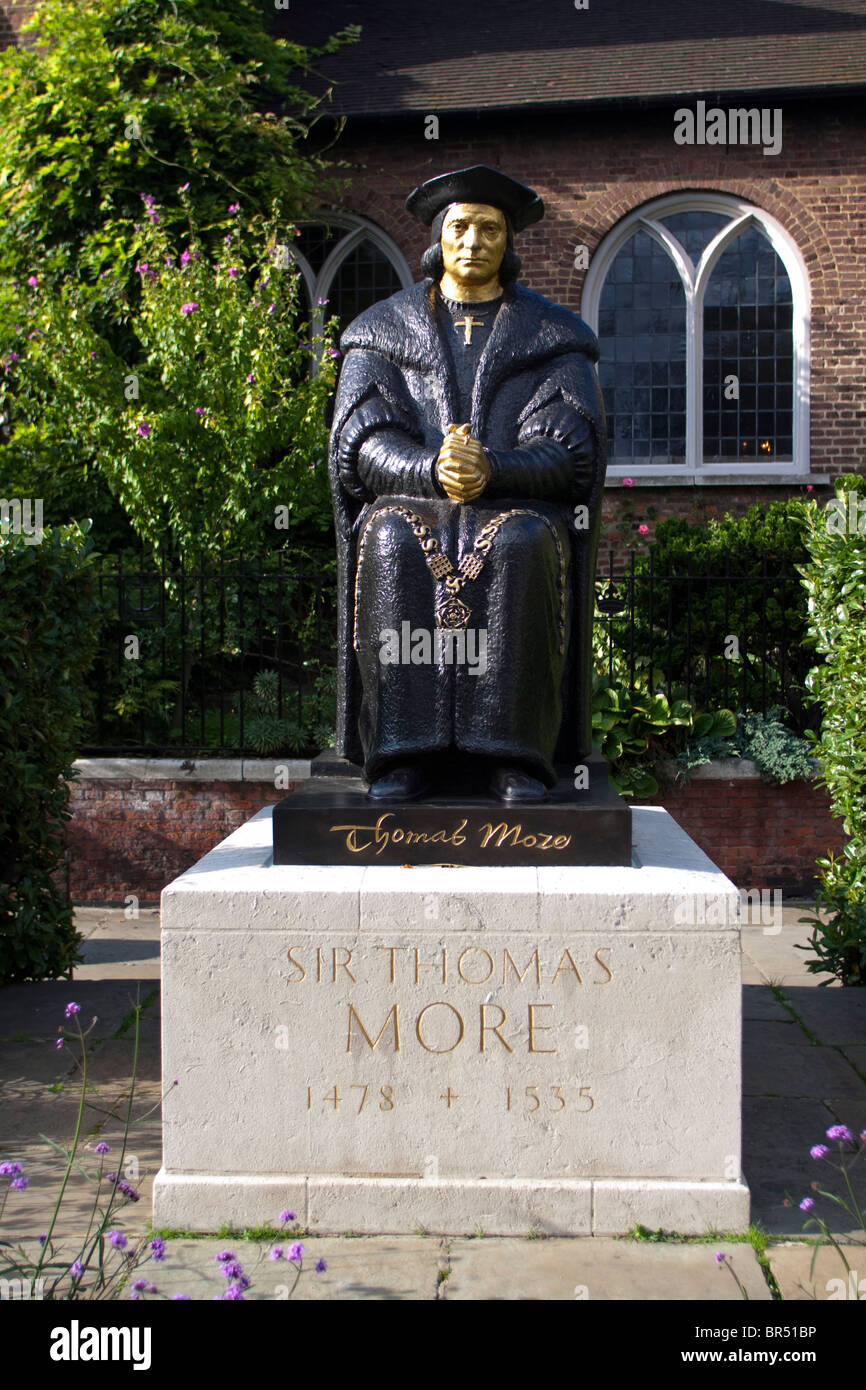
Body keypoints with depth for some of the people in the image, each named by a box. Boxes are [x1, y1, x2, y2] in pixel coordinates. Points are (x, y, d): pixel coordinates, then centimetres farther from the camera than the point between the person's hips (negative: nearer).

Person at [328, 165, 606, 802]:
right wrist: (431, 469, -20)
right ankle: (403, 751, -32)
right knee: (392, 547, -34)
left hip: (519, 507, -1)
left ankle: (515, 754, -33)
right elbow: (361, 442, 1)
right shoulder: (382, 330, 15)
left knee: (522, 547, -36)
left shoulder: (555, 336, 12)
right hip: (410, 501, 1)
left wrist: (492, 469, -22)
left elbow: (570, 450, -2)